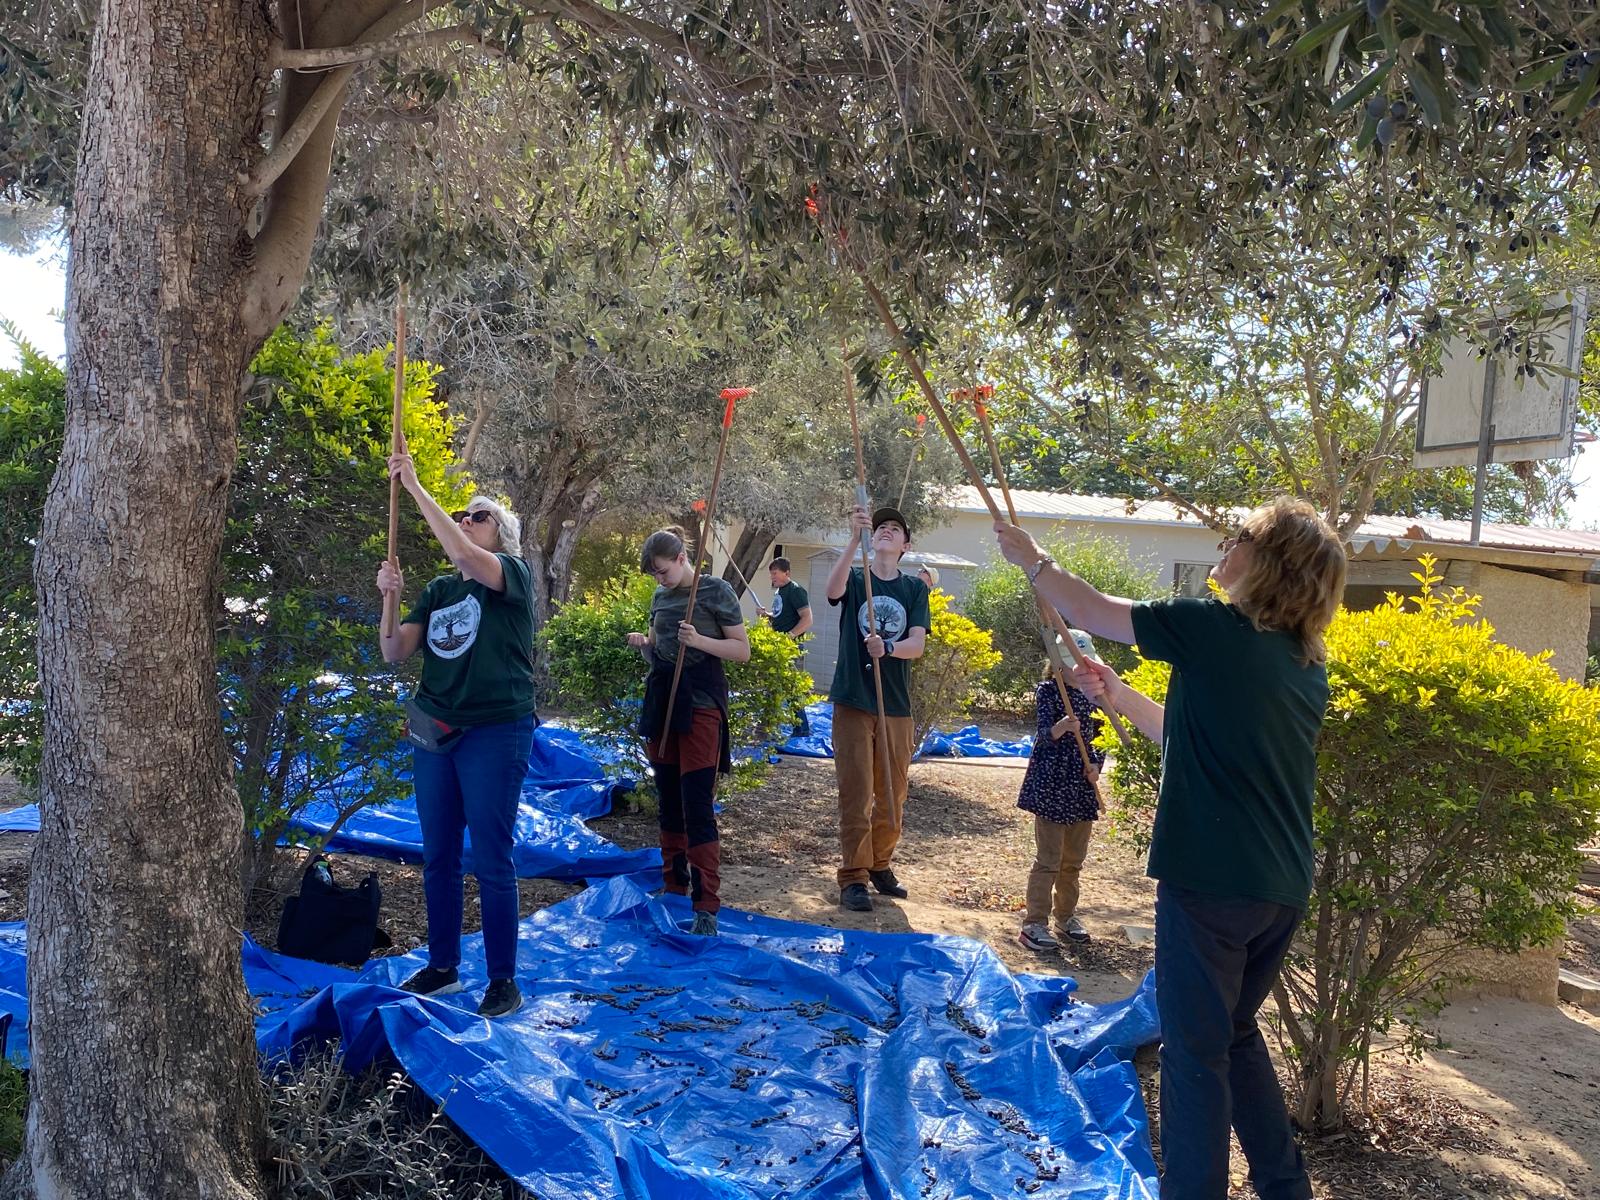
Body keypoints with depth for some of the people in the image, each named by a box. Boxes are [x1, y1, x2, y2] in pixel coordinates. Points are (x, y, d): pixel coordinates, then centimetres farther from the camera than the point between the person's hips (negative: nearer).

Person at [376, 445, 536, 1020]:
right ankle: (442, 966, 28)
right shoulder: (437, 592, 12)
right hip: (434, 733, 6)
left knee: (491, 861, -2)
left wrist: (414, 486, -23)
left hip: (496, 734, -6)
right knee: (437, 857, 13)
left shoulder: (515, 575, -5)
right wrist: (389, 597, -11)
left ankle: (503, 980, 10)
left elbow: (465, 556, -26)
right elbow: (394, 652, 5)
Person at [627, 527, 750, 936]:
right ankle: (673, 888, 24)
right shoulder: (660, 596, 12)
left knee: (698, 809, -10)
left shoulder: (716, 591, -6)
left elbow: (742, 650, -7)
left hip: (701, 706, -6)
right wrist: (642, 644, -2)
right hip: (662, 702, 7)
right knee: (668, 806, 12)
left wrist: (698, 639, -21)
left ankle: (706, 908, -6)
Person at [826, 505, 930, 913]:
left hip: (896, 706, 3)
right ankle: (853, 877, 4)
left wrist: (887, 647, -25)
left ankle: (880, 864, 27)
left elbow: (917, 645, -4)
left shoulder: (915, 588, 7)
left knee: (892, 794, 10)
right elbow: (833, 590, -22)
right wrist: (854, 539, -34)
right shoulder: (854, 579, 3)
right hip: (853, 703, -3)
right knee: (856, 794, -3)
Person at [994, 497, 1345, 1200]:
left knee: (1197, 1049, 5)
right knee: (1235, 1033, 25)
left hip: (1211, 880, -8)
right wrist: (1115, 694, 25)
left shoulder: (1216, 629, -13)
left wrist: (1033, 561, 15)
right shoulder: (1306, 664, 10)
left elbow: (1092, 612, -1)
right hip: (1283, 889, 8)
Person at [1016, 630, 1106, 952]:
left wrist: (1096, 765, -3)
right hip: (1051, 783, -6)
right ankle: (1034, 923, 2)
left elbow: (1097, 736, 14)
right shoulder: (1047, 690, -8)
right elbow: (1044, 734, -18)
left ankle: (1066, 917, 29)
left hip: (1082, 785, 6)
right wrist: (1060, 727, -40)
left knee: (1074, 859, 15)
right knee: (1048, 859, -4)